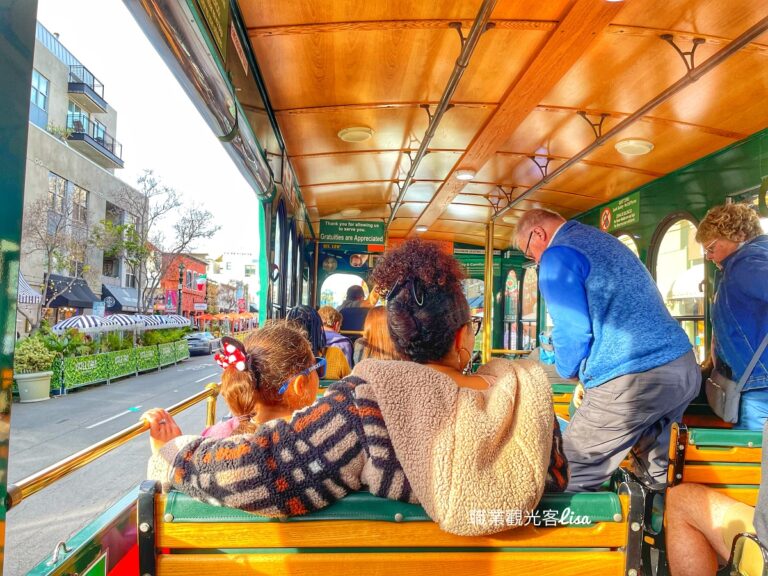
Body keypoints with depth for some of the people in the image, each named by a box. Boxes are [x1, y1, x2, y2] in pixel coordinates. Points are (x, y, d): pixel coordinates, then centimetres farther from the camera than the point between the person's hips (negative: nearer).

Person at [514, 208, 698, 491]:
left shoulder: (558, 256, -8)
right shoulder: (606, 240, 21)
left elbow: (573, 332, -13)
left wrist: (567, 369, 8)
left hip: (632, 382, -9)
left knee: (570, 482, 4)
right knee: (655, 477, 25)